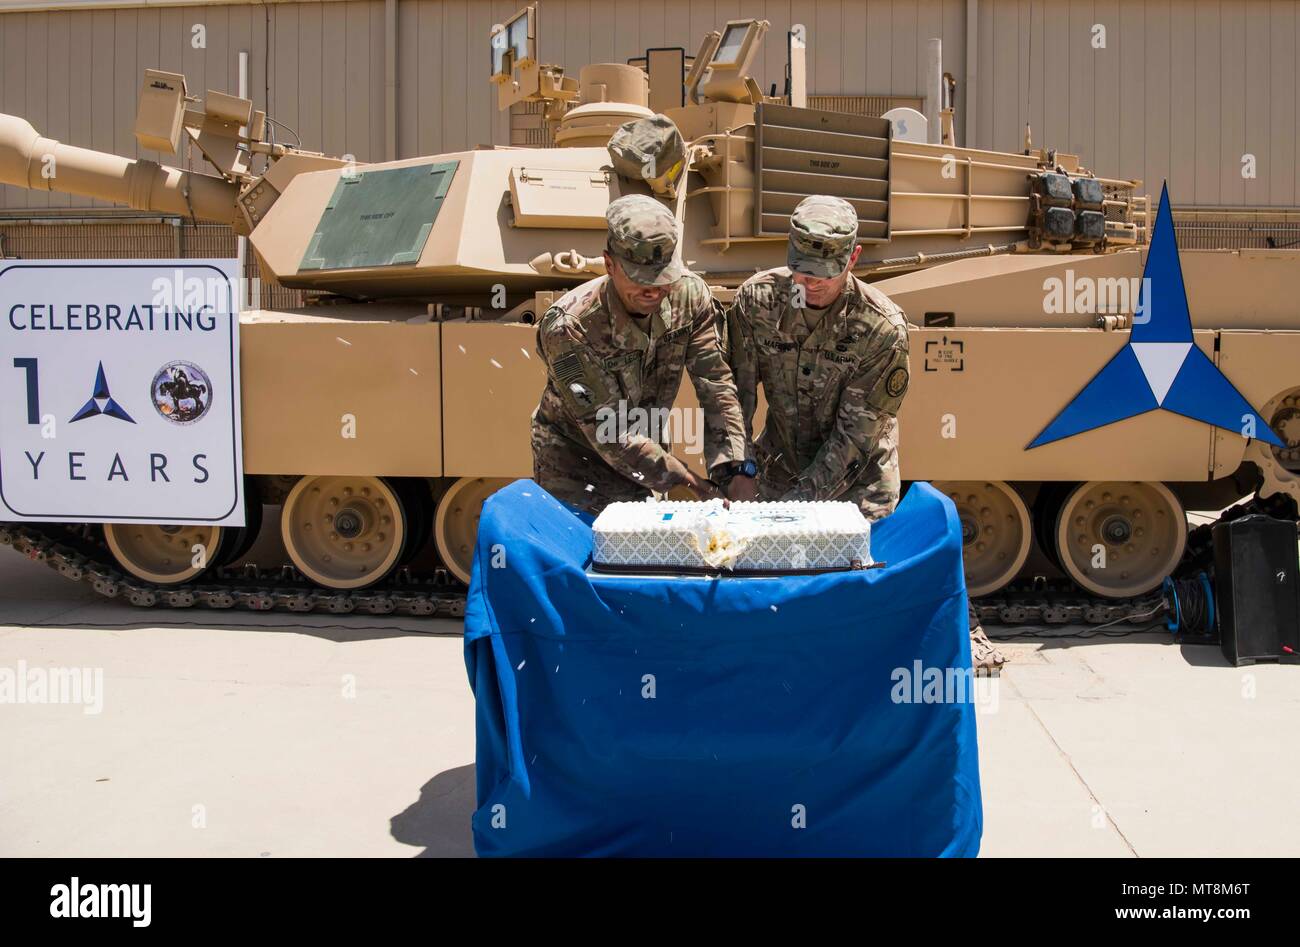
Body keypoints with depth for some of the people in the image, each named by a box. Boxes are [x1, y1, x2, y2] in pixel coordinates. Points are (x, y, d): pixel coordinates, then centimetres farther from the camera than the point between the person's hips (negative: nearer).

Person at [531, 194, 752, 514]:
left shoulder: (690, 295, -15)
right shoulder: (568, 326, -30)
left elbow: (716, 386, -15)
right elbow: (606, 431, -29)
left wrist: (734, 470, -27)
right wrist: (685, 482, -31)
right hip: (574, 465, -4)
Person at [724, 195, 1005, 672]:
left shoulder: (883, 327, -24)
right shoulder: (756, 300, -15)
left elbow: (855, 433, -22)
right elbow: (733, 394, -8)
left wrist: (798, 500, -25)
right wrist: (736, 472, -18)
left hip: (859, 477, -3)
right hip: (779, 467, 3)